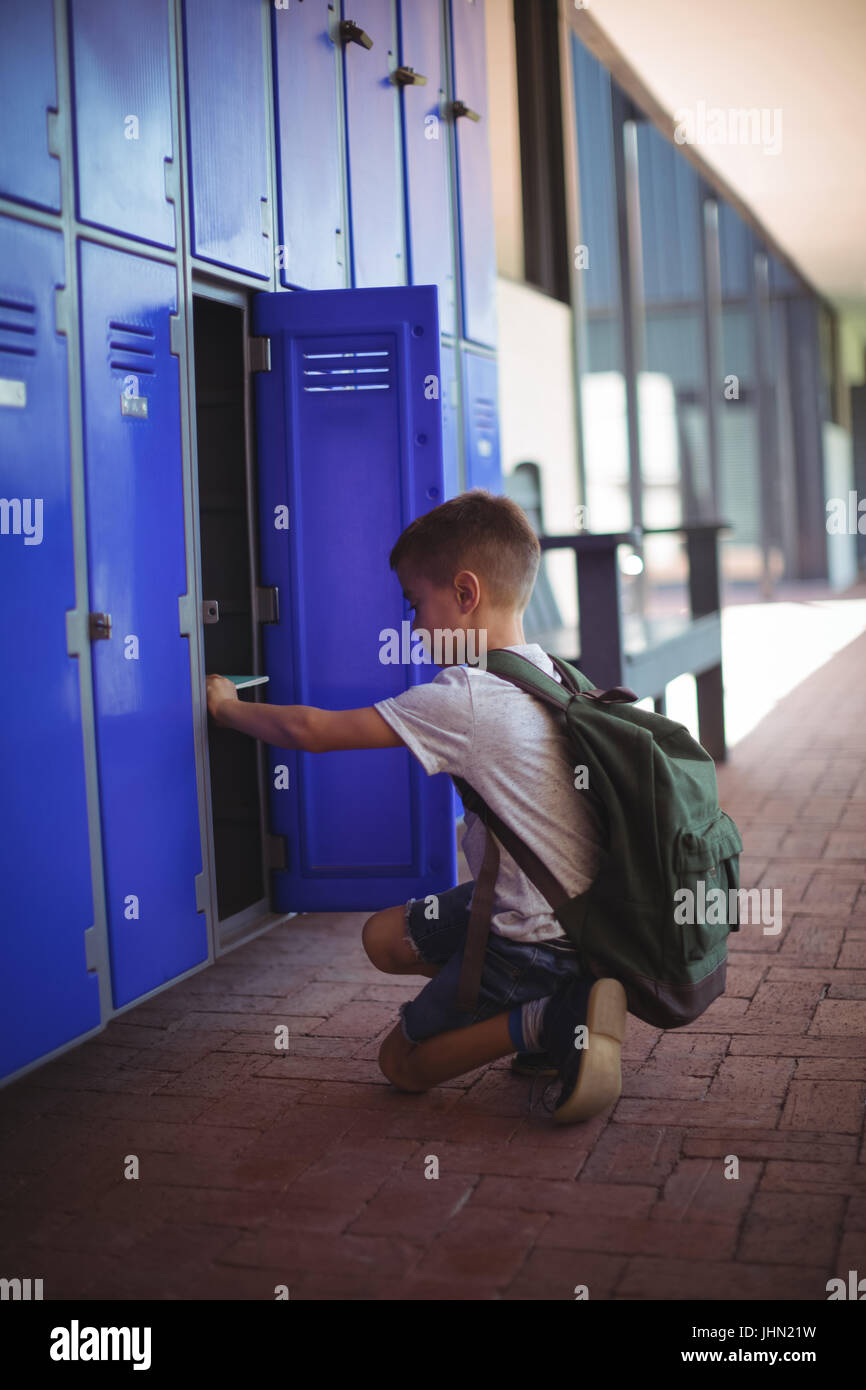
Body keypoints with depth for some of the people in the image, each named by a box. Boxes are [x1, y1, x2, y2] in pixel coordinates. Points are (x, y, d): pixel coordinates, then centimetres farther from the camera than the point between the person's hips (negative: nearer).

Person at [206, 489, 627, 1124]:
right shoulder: (549, 675, 4)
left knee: (402, 1062, 10)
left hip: (537, 940, -8)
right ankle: (553, 1008, 8)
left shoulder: (461, 700, -20)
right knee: (385, 937, 23)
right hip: (579, 910, 8)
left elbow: (311, 731, -11)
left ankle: (552, 1021, -10)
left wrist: (228, 707, 5)